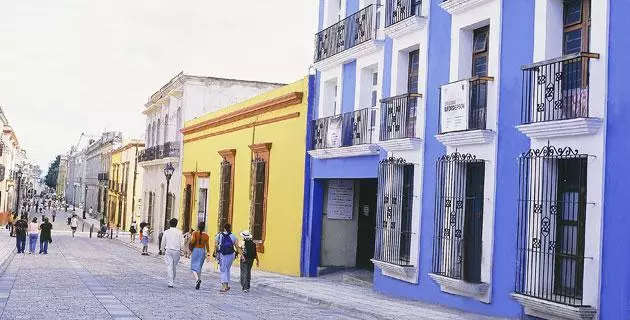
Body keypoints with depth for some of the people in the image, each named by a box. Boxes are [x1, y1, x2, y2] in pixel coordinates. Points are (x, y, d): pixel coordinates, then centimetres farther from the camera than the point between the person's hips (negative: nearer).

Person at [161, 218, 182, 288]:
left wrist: (163, 250, 17)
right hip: (176, 251, 0)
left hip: (168, 250, 0)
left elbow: (163, 242, 5)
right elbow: (181, 242, -5)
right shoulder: (179, 232, -2)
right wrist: (180, 249, 9)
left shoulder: (166, 232, 1)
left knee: (169, 267, -2)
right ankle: (172, 281, 24)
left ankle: (170, 283, -10)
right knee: (174, 267, 13)